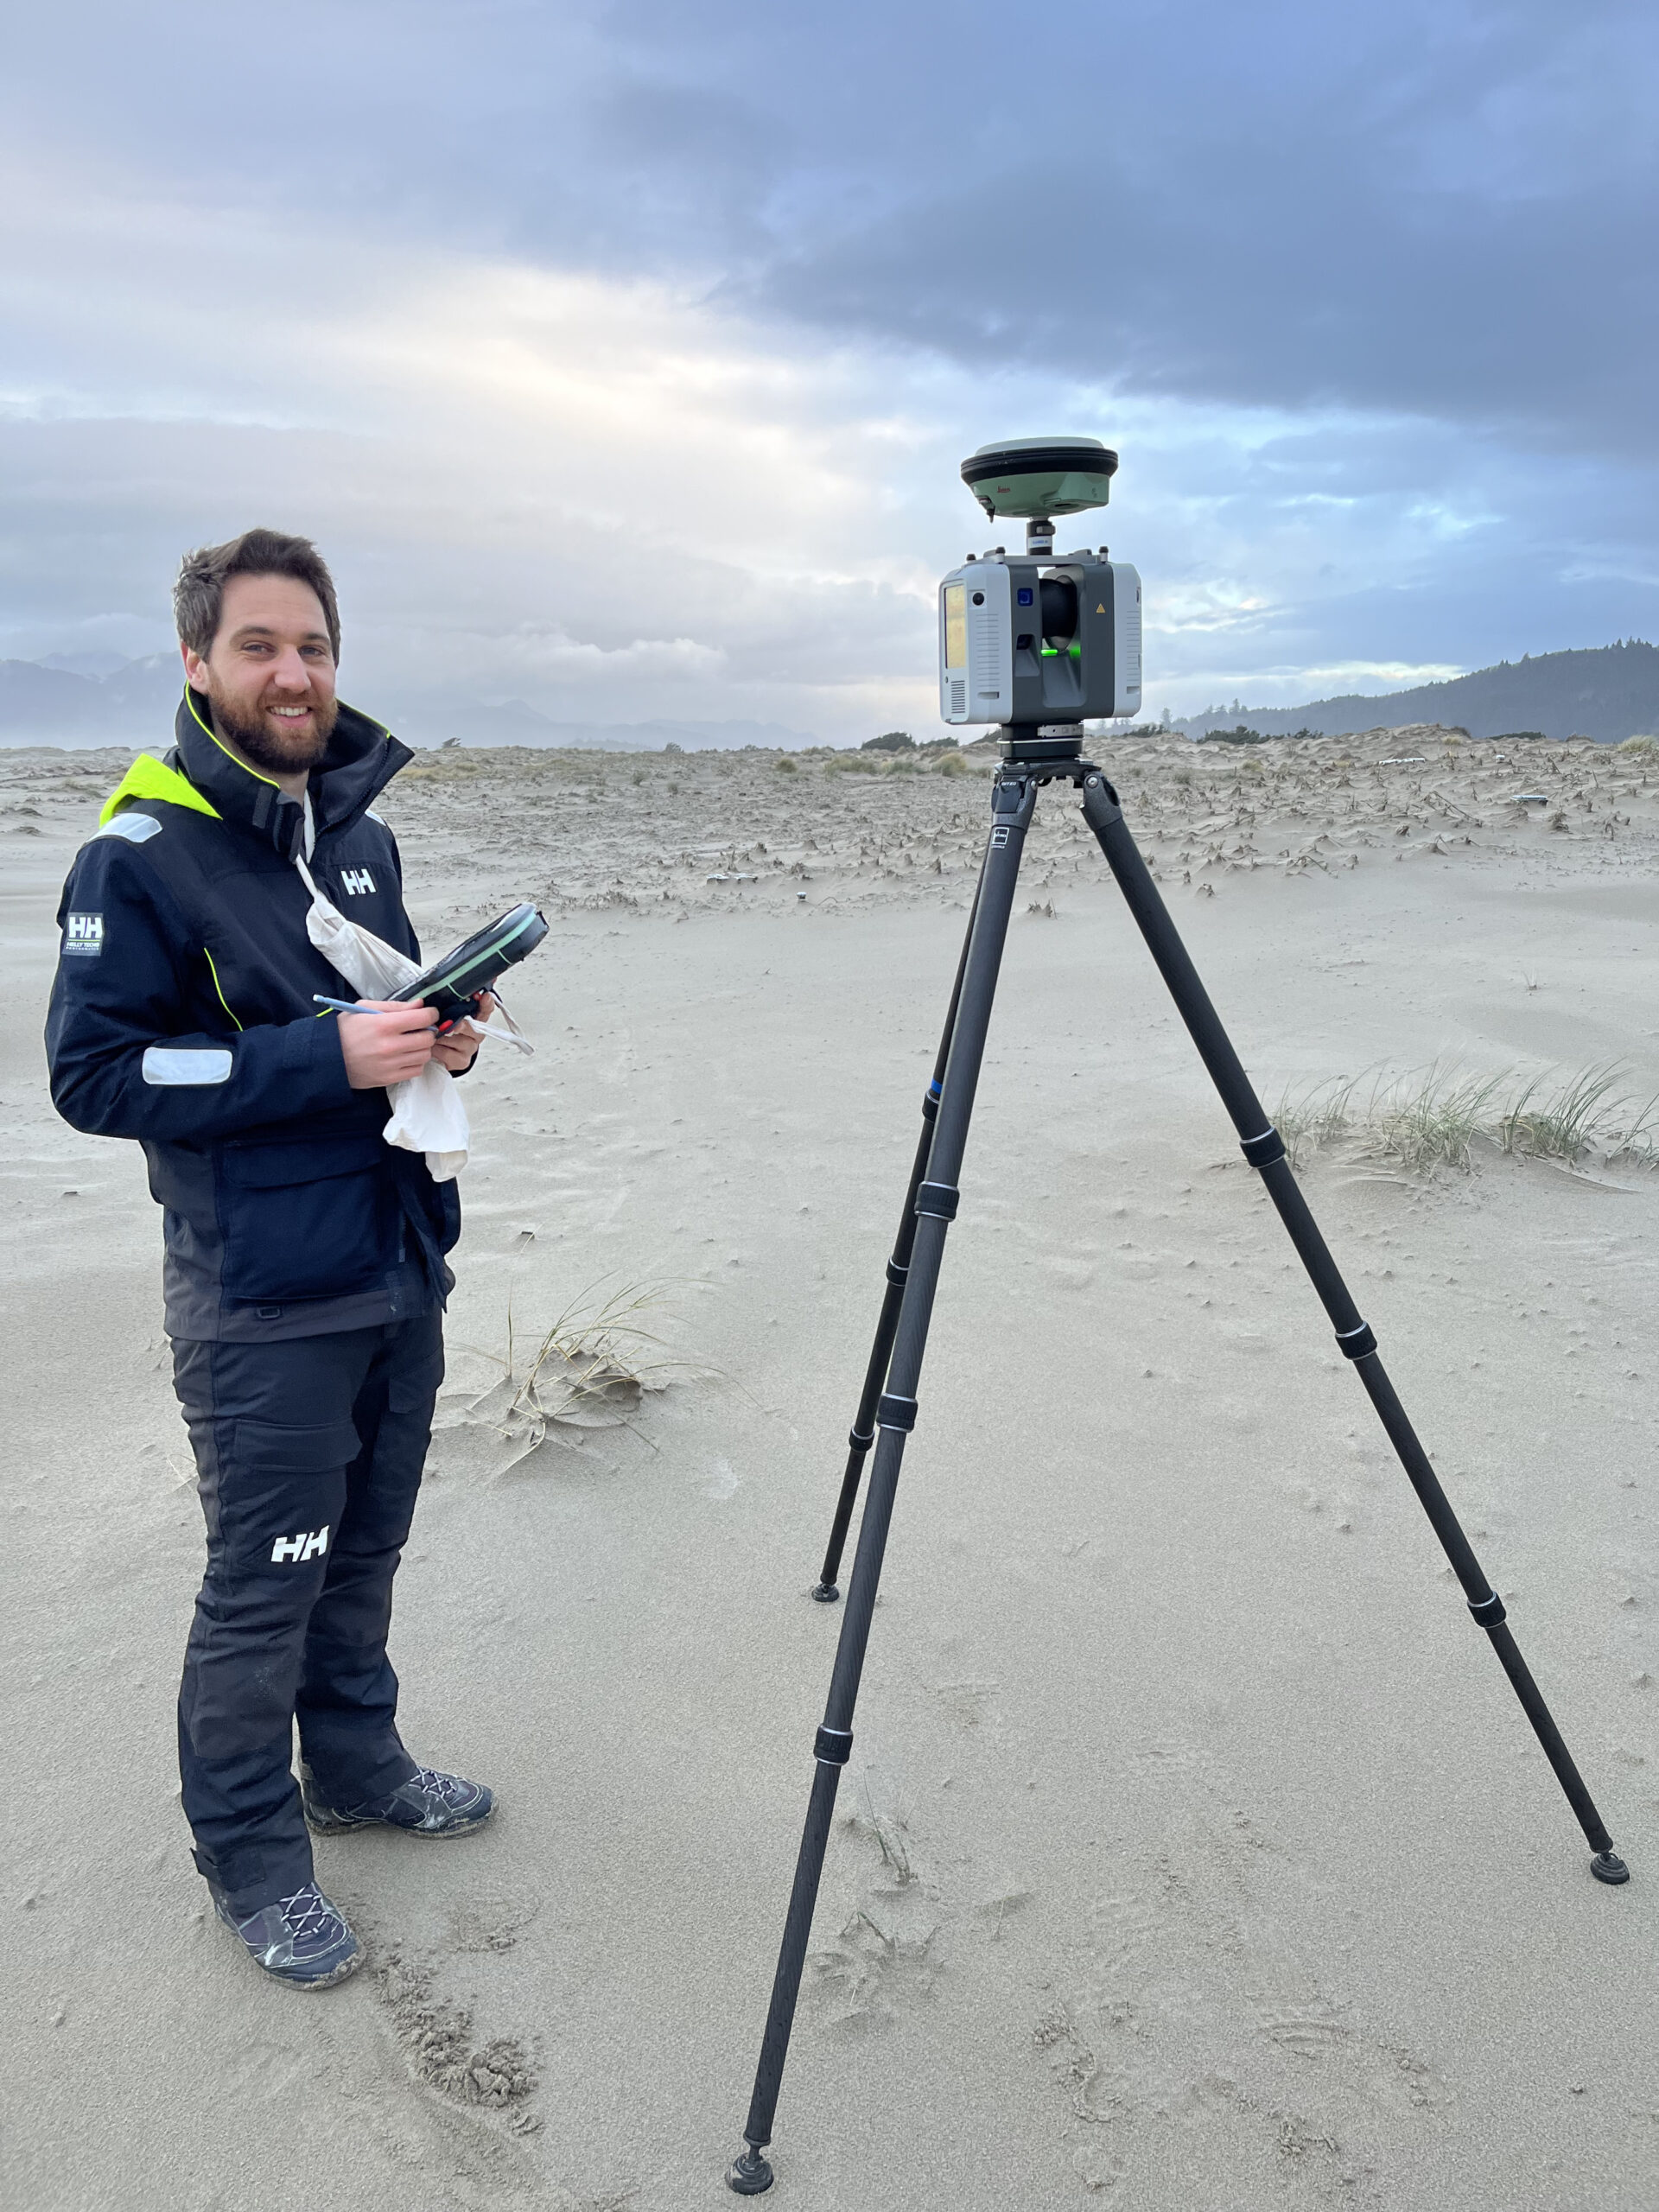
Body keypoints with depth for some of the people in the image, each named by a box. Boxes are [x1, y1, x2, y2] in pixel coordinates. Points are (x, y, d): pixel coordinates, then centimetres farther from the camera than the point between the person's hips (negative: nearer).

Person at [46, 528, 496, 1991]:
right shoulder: (141, 854, -13)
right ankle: (252, 1860, 25)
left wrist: (436, 1031, -2)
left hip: (399, 1267, 7)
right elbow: (93, 1074, -16)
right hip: (263, 1303, -6)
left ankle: (357, 1767, 40)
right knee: (263, 1590, 5)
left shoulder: (360, 827, 9)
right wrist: (327, 1057, -23)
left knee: (368, 1552, 19)